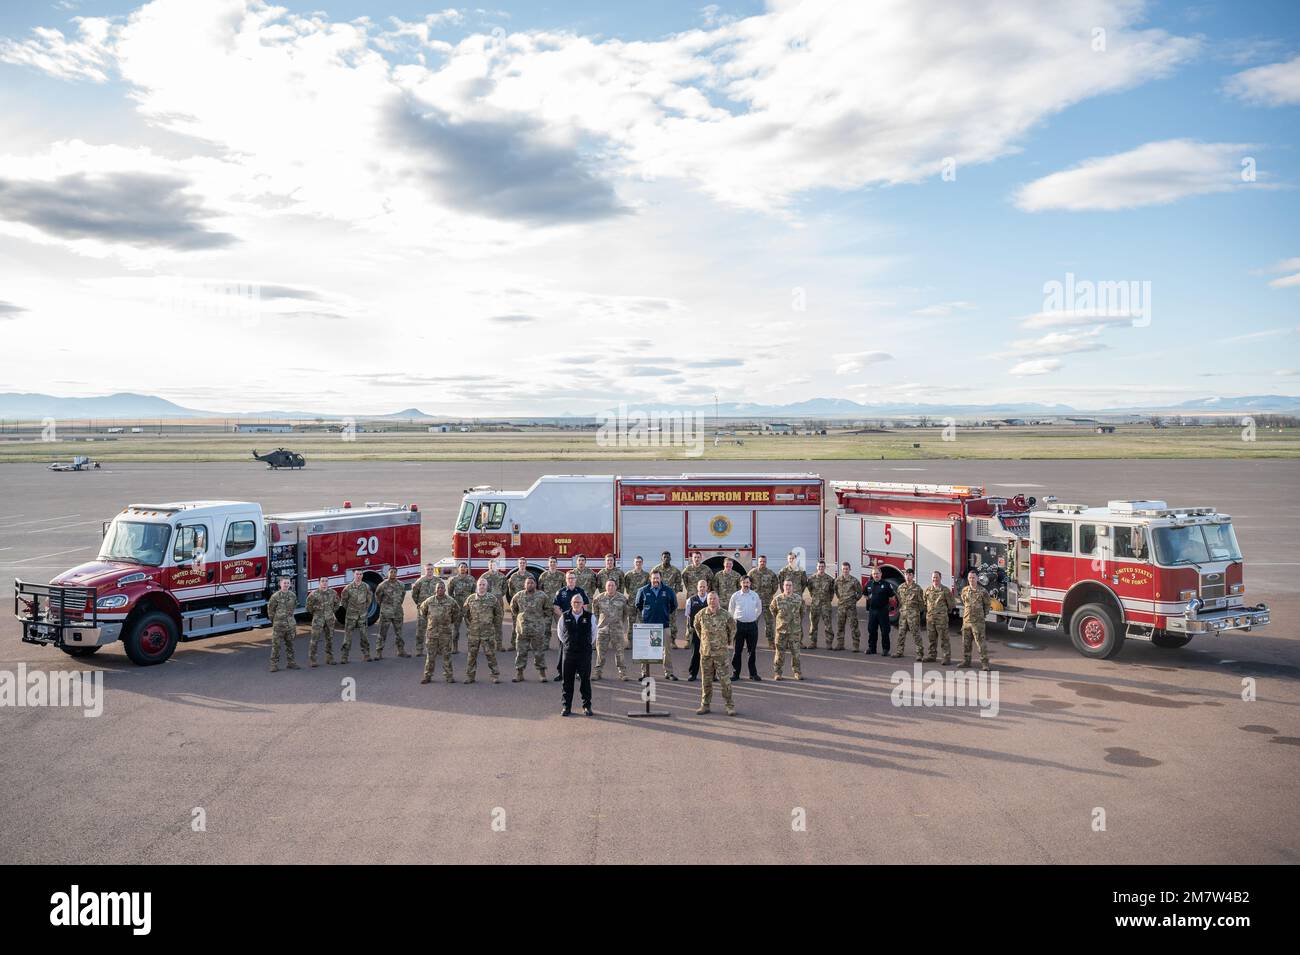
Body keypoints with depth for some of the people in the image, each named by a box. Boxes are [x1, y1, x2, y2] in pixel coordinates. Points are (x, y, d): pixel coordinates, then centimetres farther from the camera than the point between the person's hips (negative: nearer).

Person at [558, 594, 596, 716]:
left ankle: (587, 706, 10)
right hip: (568, 652, 1)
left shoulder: (590, 617, 0)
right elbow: (560, 633, 15)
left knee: (585, 680, 2)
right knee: (567, 681, 4)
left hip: (585, 652, -1)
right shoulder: (564, 617, 2)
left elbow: (594, 633, 13)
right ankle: (567, 706, 11)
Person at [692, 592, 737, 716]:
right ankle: (704, 705, 17)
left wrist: (729, 642, 17)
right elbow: (696, 625, 20)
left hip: (721, 652, -2)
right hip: (705, 651, 2)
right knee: (705, 680, 8)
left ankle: (730, 705, 6)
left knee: (725, 679, -2)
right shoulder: (701, 614, -1)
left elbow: (732, 628, 13)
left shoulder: (725, 615, -5)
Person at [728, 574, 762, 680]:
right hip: (739, 625, -1)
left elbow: (759, 609, 18)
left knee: (752, 651, 7)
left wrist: (754, 618, 13)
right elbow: (730, 610, 9)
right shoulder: (735, 595, -2)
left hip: (752, 625, 2)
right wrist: (734, 620, 5)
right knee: (737, 650, 0)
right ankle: (735, 673, 6)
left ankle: (753, 673, 15)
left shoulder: (755, 595, 3)